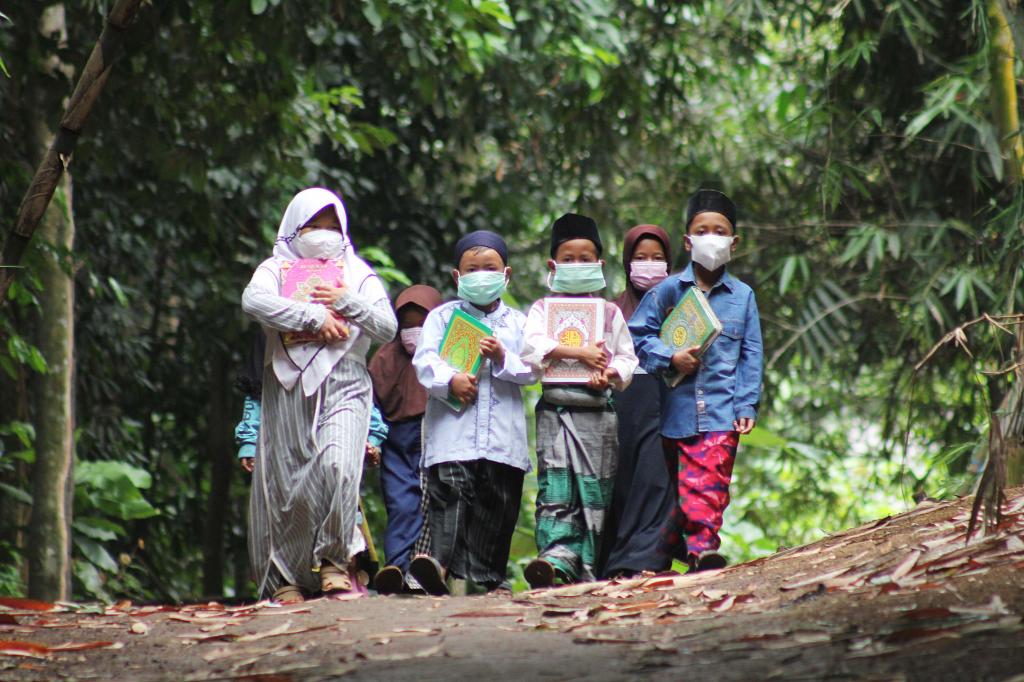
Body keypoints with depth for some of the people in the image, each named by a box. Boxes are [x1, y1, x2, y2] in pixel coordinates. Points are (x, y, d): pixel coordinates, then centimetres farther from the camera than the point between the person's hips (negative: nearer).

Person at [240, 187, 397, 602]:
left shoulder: (358, 274, 18)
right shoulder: (277, 268, 13)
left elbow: (388, 329, 8)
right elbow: (253, 301, -10)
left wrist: (348, 303, -6)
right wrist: (315, 318, -13)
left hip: (344, 387, 0)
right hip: (288, 390, 0)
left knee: (338, 467, -22)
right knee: (284, 482, -2)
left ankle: (335, 560, -7)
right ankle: (283, 578, 7)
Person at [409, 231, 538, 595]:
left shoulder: (517, 322, 16)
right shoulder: (442, 316, 11)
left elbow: (532, 370, 5)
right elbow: (424, 360, -1)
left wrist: (503, 358, -12)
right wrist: (450, 379, -18)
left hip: (503, 435, 3)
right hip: (452, 431, -3)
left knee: (498, 503, 5)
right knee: (449, 493, -18)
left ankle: (488, 574, 13)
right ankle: (441, 559, -29)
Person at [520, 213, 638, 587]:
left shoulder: (609, 313, 16)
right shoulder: (543, 308, 10)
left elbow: (627, 358, 11)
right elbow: (532, 347, -8)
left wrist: (609, 373, -11)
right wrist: (579, 353, -13)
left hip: (598, 412, 2)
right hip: (556, 410, -2)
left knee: (594, 492, -1)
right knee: (556, 489, -17)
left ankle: (585, 567, 1)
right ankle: (558, 556, -28)